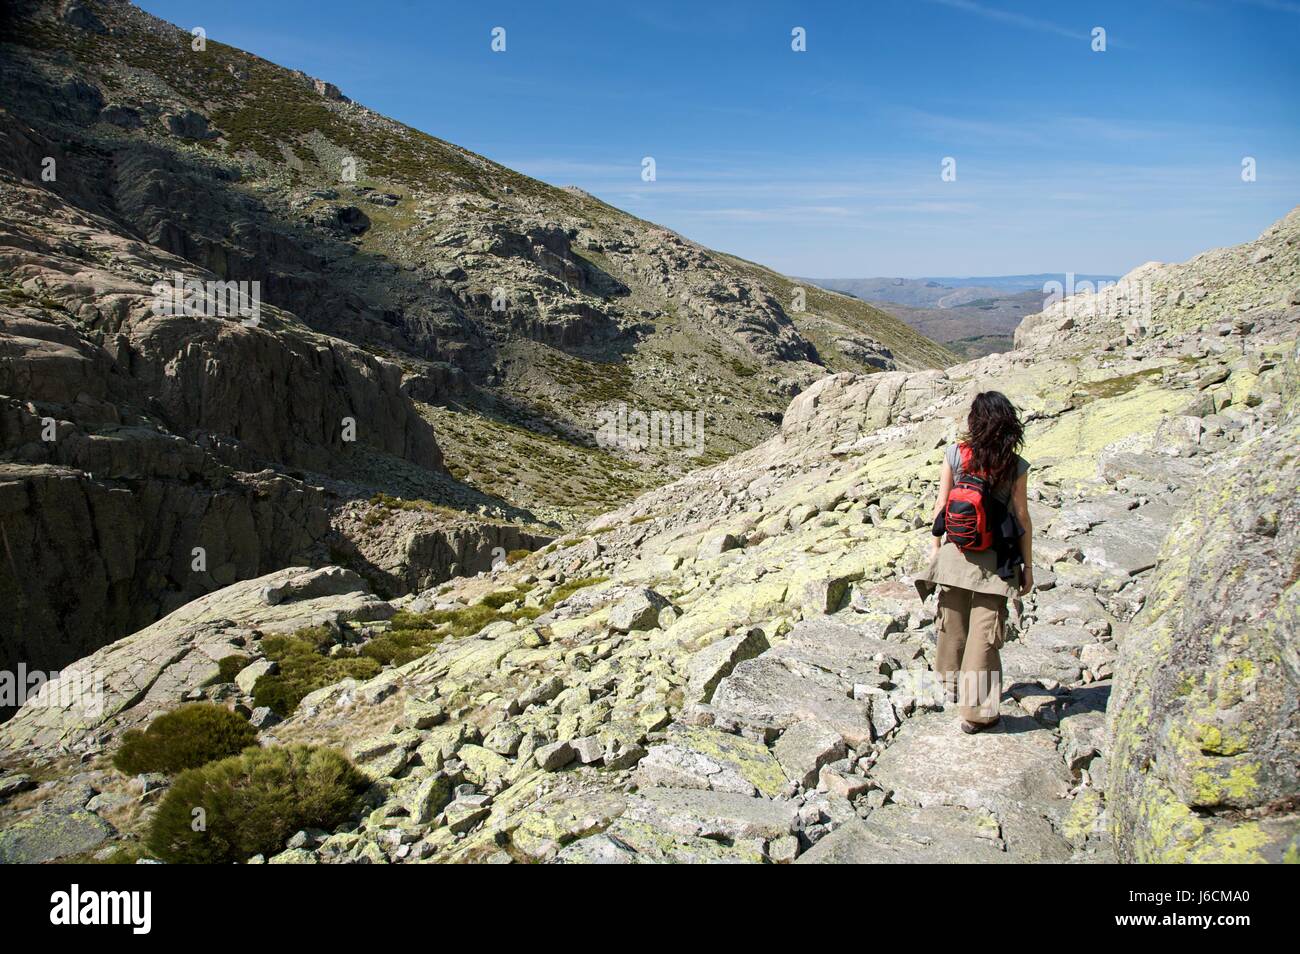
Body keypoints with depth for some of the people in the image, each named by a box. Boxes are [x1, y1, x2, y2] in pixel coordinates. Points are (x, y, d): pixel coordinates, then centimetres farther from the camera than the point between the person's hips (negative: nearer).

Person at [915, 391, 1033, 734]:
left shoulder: (955, 454, -5)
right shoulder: (1015, 465, -8)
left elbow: (940, 506, -1)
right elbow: (1022, 518, -4)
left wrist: (935, 548, 11)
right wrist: (1027, 565, 5)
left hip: (954, 552, 2)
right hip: (994, 561, -2)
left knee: (952, 624, 17)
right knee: (984, 633, 2)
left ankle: (952, 689, 37)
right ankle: (975, 711, 6)